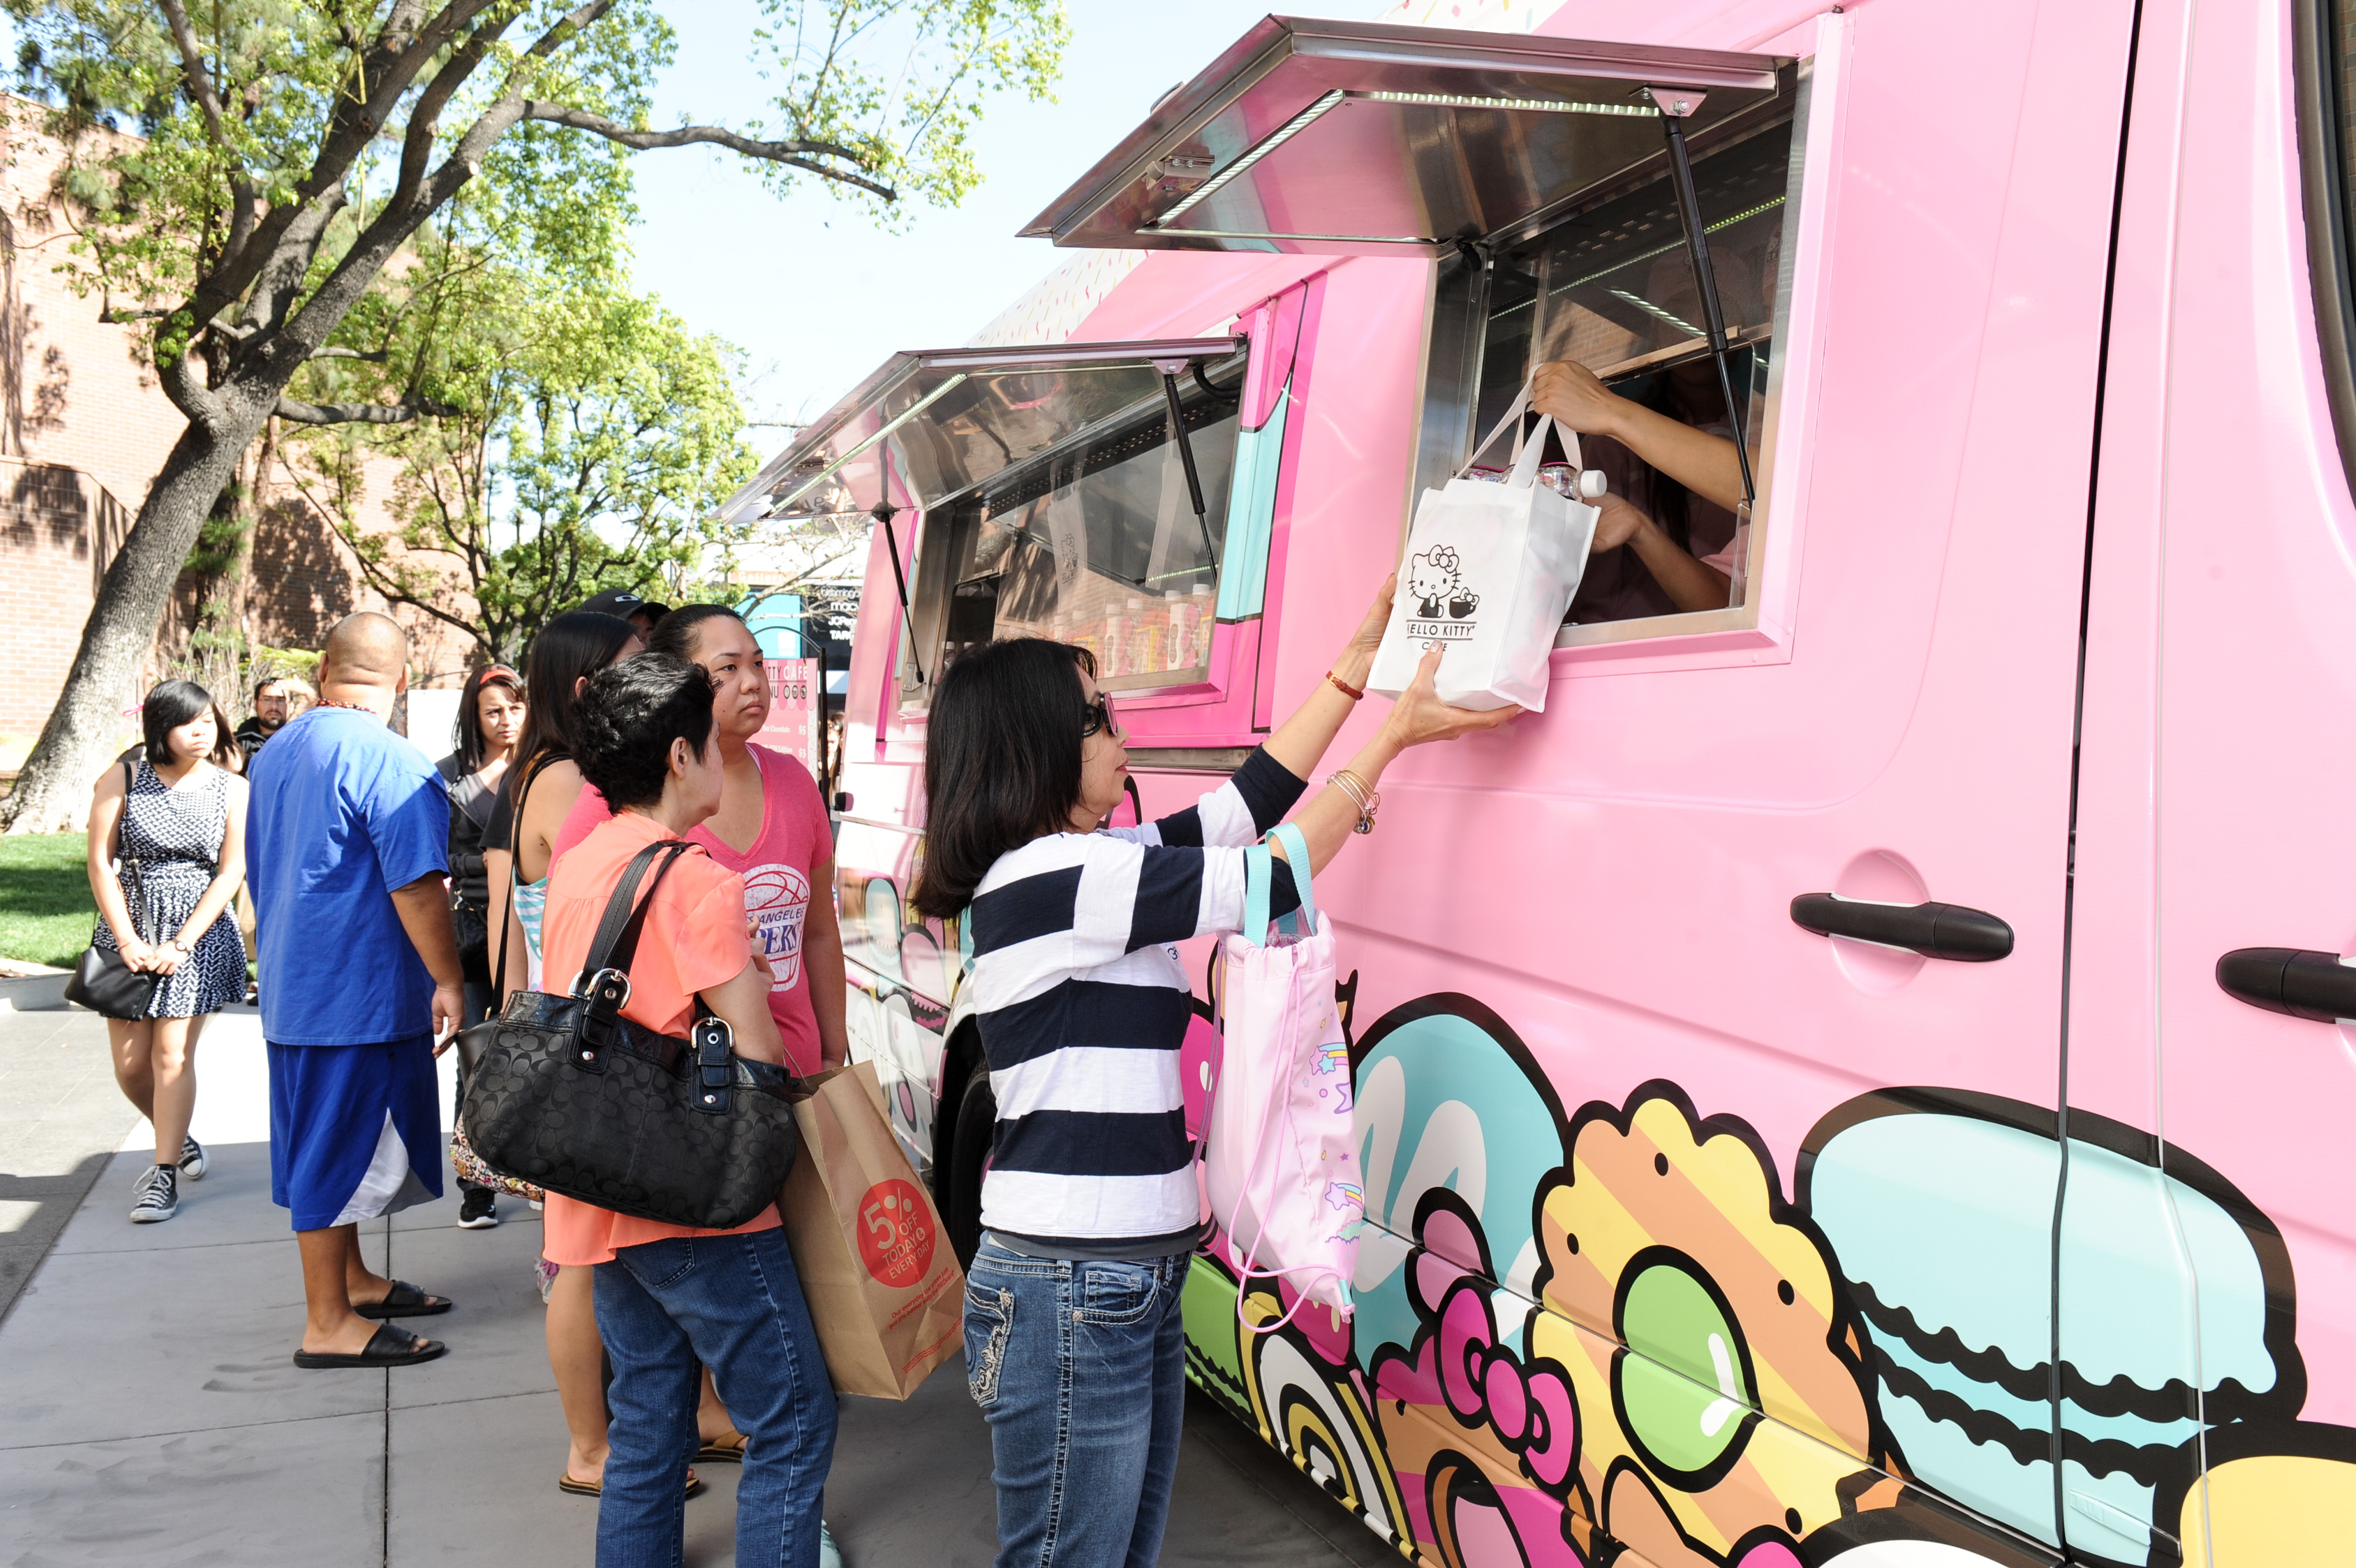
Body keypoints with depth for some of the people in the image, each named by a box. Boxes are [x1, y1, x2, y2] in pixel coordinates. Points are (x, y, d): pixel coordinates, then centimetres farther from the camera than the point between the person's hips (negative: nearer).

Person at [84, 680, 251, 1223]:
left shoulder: (233, 789, 0)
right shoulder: (122, 781, 1)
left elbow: (231, 873, -4)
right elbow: (99, 863, -1)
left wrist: (180, 945, -10)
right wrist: (128, 942, -8)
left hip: (200, 933, -2)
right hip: (129, 930, 2)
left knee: (172, 1054, -7)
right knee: (130, 1064, 5)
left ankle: (165, 1174, 1)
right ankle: (178, 1140, 30)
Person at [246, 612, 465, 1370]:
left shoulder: (274, 754, 11)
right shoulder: (391, 762, -18)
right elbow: (416, 886, -21)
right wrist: (448, 981, -14)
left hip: (291, 987, 9)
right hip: (363, 994, -9)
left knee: (324, 1143, 18)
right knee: (345, 1146, -1)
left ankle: (351, 1281, 31)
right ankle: (329, 1324, 7)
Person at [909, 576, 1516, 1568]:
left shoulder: (1096, 865, 10)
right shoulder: (1050, 879, -18)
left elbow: (1249, 799, 12)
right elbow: (1272, 879, -16)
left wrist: (1360, 659, 14)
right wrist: (1393, 737, -6)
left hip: (1130, 1284, 10)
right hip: (1072, 1297, -10)